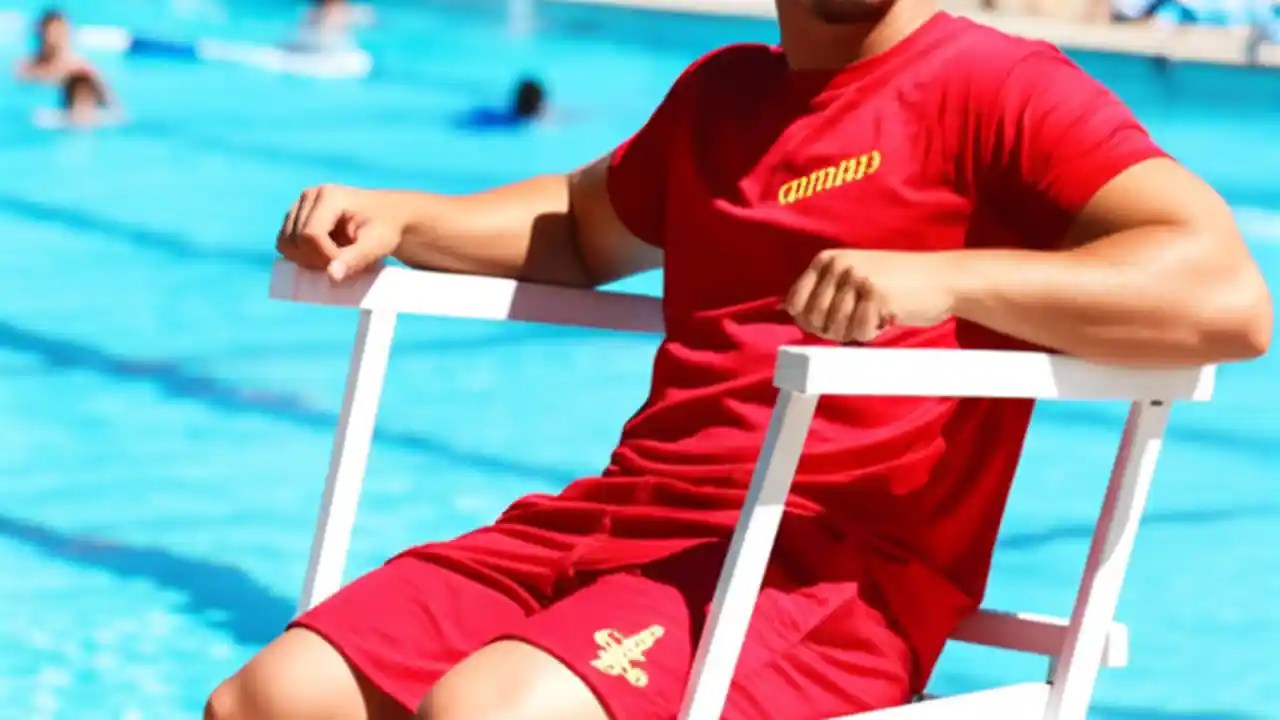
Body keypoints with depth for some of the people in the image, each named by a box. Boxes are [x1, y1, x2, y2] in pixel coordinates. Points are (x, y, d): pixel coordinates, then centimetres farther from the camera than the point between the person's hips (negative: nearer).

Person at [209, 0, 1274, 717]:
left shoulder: (999, 88, -2)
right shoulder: (723, 92, 20)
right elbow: (585, 229, 41)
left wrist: (944, 279, -28)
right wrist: (398, 222, 23)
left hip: (827, 573, -7)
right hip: (617, 520, 7)